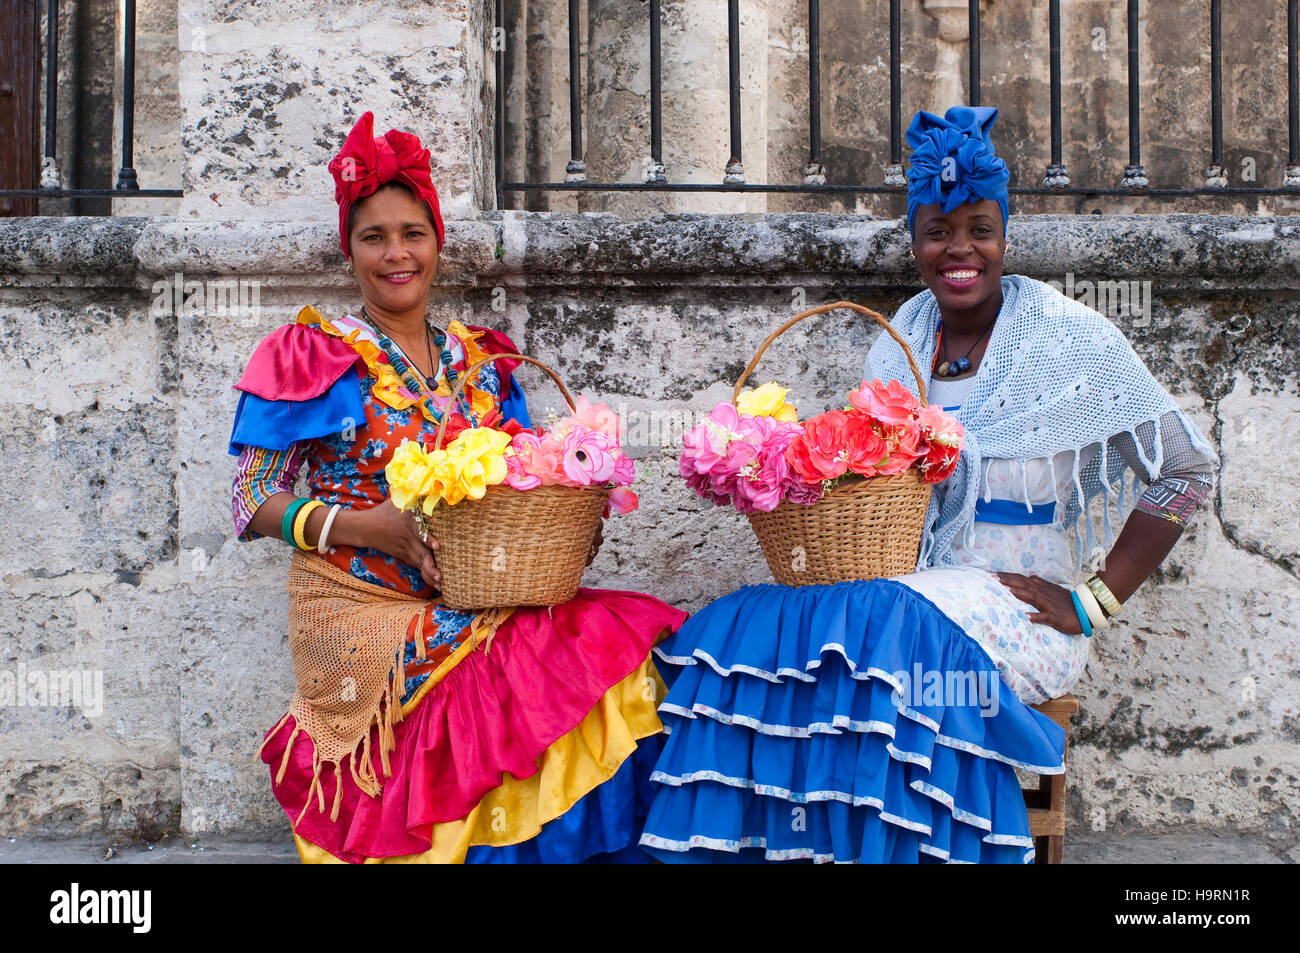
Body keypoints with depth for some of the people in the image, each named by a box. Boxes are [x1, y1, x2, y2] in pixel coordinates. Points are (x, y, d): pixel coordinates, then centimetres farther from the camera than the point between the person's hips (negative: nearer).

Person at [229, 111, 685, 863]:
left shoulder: (482, 361, 15)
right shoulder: (312, 357, 3)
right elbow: (253, 503, -2)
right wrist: (364, 524, -17)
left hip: (477, 605, 4)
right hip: (363, 612, -4)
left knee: (615, 645, -19)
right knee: (510, 681, -27)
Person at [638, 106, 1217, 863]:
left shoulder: (1068, 337, -3)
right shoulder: (902, 338, 11)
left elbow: (1188, 466, 0)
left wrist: (1095, 602, -7)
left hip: (1015, 603, -4)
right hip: (900, 583, 4)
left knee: (889, 632, -35)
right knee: (745, 623, -23)